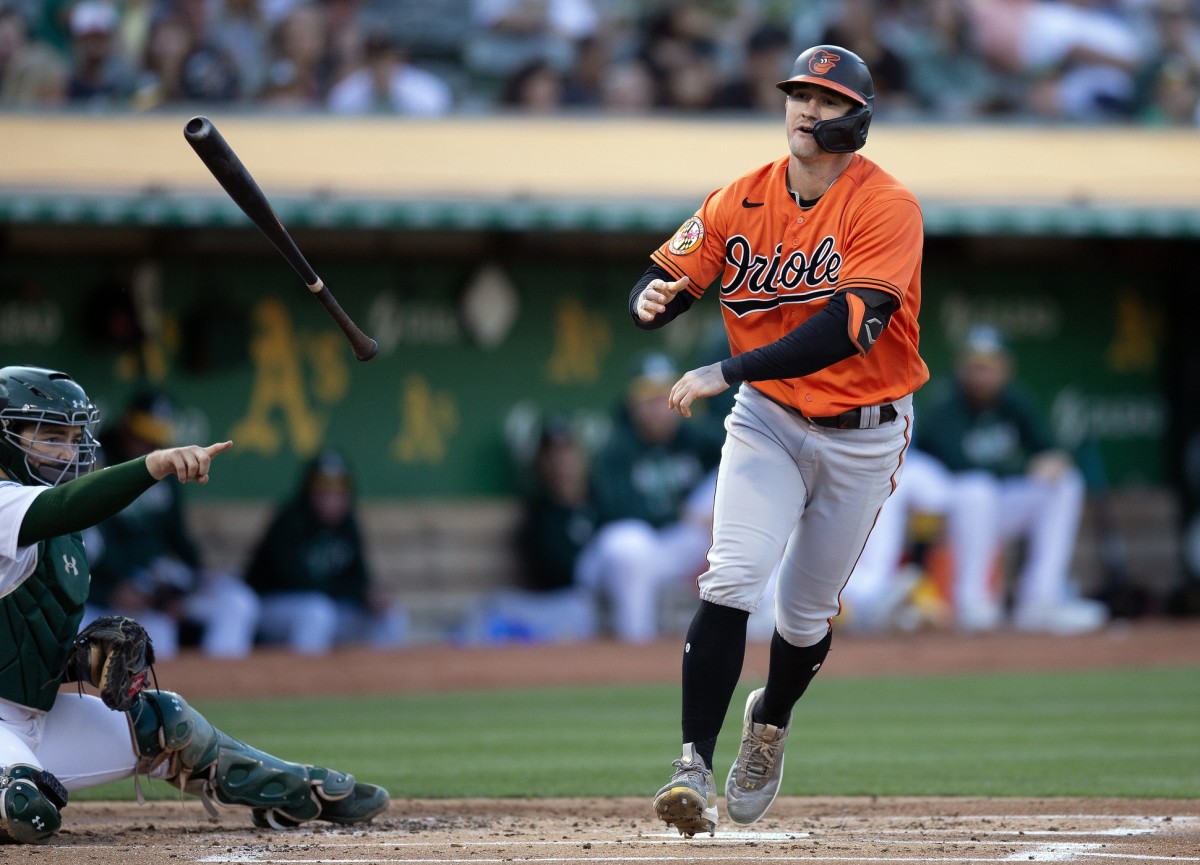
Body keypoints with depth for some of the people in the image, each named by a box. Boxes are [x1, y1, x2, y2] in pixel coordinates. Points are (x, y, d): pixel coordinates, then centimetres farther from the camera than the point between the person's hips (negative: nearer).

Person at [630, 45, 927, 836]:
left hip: (864, 436, -1)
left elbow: (848, 327, -30)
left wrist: (728, 372, -33)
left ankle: (770, 721, 43)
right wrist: (651, 301, -27)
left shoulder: (886, 207, -19)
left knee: (807, 612, 12)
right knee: (731, 582, -19)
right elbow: (667, 277, 0)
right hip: (769, 420, 1)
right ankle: (694, 765, -20)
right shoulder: (741, 202, -5)